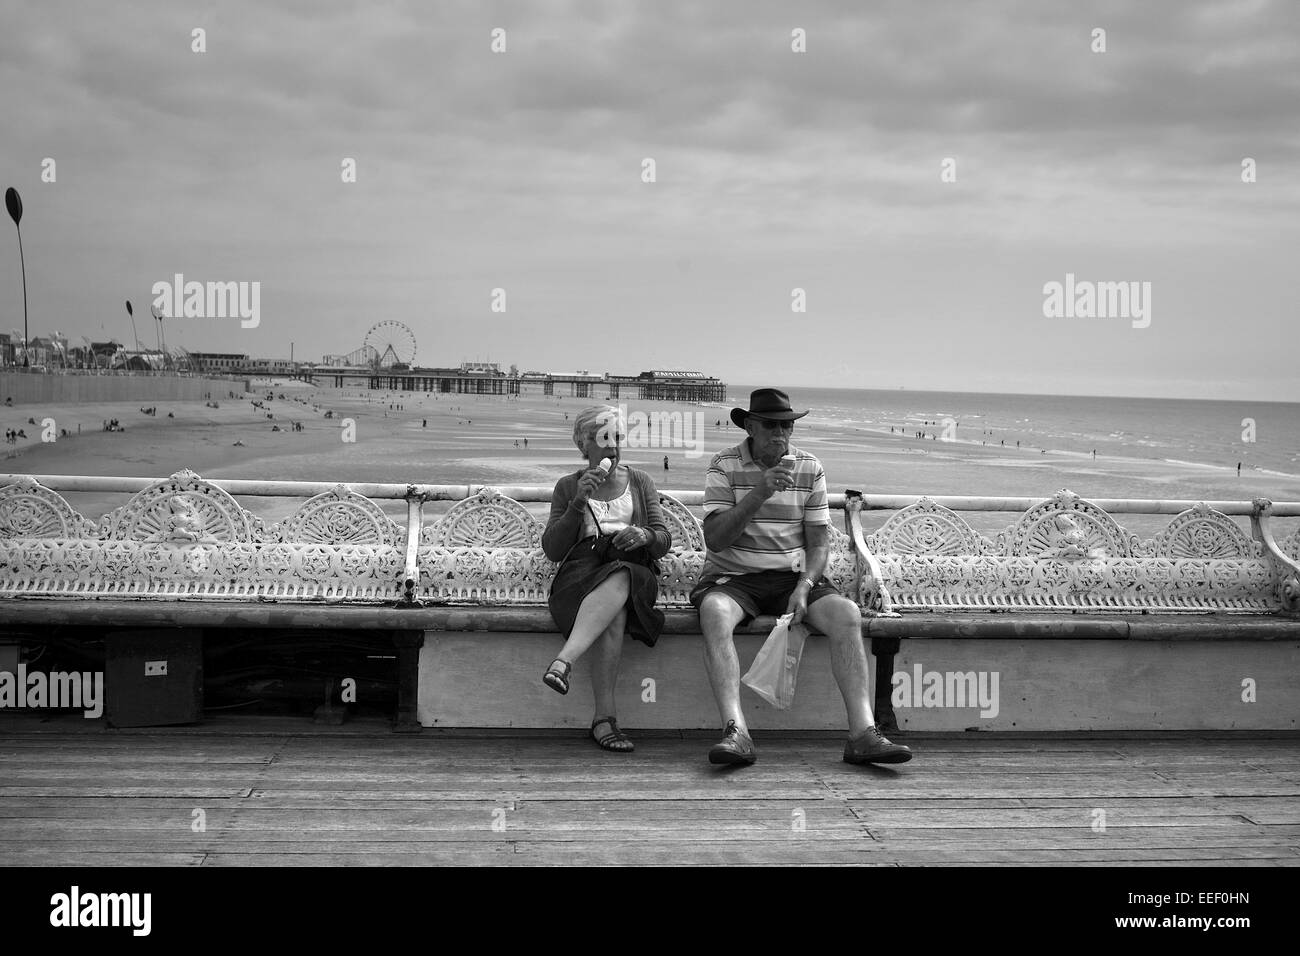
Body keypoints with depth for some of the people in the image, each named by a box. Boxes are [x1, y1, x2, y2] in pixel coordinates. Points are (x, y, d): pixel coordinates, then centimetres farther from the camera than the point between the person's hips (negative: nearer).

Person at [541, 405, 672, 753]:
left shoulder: (640, 482, 22)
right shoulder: (568, 486, 18)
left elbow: (664, 541, 14)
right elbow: (552, 549, 7)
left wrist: (646, 536, -11)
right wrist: (579, 502, -5)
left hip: (635, 570, 1)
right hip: (583, 570, -1)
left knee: (618, 583, -39)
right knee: (614, 614, -37)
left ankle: (564, 660, -51)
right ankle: (605, 716, -44)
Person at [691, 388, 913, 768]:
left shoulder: (810, 469, 6)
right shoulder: (724, 466, -1)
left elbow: (818, 543, 6)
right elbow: (714, 539, -13)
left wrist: (804, 587, -13)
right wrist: (758, 494, -24)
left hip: (791, 577, 3)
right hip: (733, 577, -2)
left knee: (846, 614, -25)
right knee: (714, 611, -36)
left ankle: (863, 733, -31)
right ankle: (736, 732, -44)